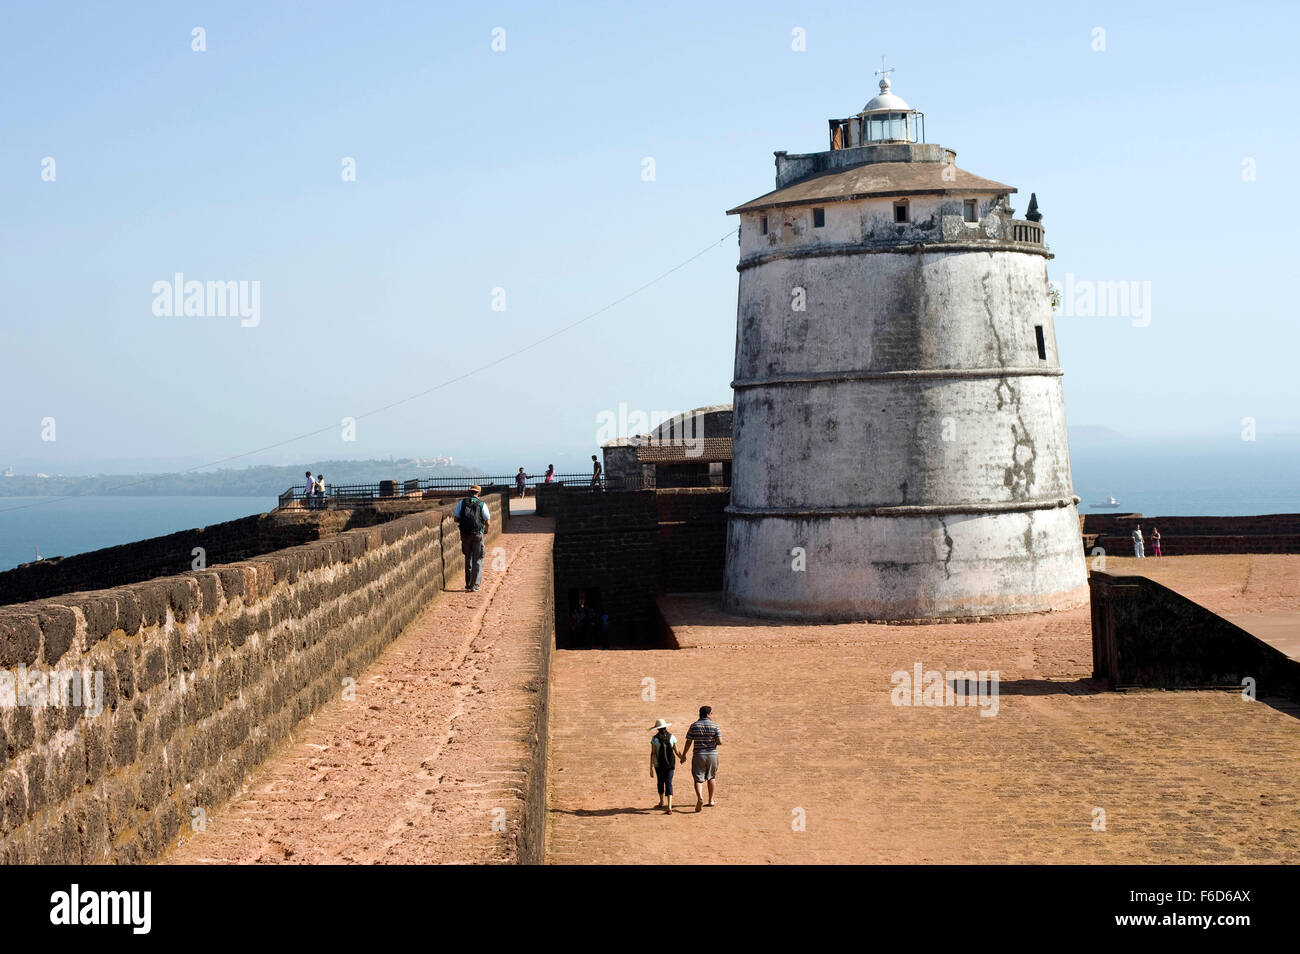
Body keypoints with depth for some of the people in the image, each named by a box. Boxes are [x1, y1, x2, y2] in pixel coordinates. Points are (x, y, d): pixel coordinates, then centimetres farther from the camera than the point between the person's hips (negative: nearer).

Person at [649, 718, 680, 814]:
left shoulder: (654, 738, -8)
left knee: (660, 782, 21)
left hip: (658, 764, -1)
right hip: (670, 764, 1)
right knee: (668, 783, -3)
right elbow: (676, 751, 3)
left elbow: (652, 753, -10)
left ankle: (661, 802, 41)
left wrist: (651, 767, -8)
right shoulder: (671, 737, -2)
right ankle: (669, 807, -18)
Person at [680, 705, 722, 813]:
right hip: (712, 755, 1)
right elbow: (720, 742, -11)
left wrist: (683, 755, 7)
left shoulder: (694, 726, -3)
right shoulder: (714, 726, -5)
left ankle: (700, 797, -27)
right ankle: (711, 800, 27)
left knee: (698, 779, 0)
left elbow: (688, 742, -3)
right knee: (710, 777, 21)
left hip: (699, 755, -1)